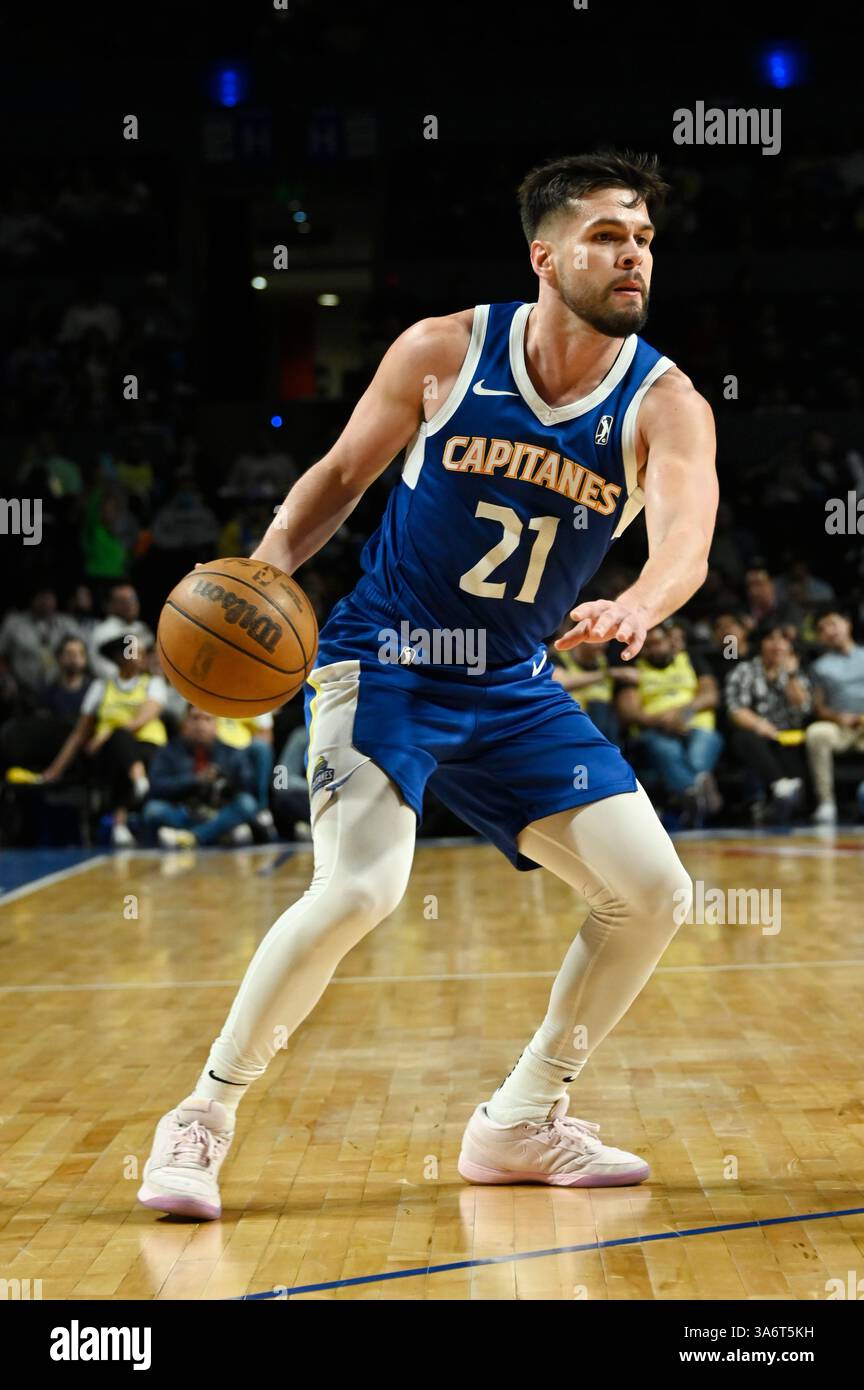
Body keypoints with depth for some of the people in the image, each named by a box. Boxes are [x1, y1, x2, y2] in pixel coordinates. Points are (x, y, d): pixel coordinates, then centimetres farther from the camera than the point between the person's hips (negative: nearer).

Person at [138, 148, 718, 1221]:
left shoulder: (664, 403, -8)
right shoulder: (444, 352, -9)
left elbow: (685, 537, -27)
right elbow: (341, 475, 4)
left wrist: (640, 606, -50)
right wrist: (268, 564, -14)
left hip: (514, 687, 4)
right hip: (383, 661, -4)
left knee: (653, 893, -2)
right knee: (362, 885, -26)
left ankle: (522, 1122, 17)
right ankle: (202, 1120, -8)